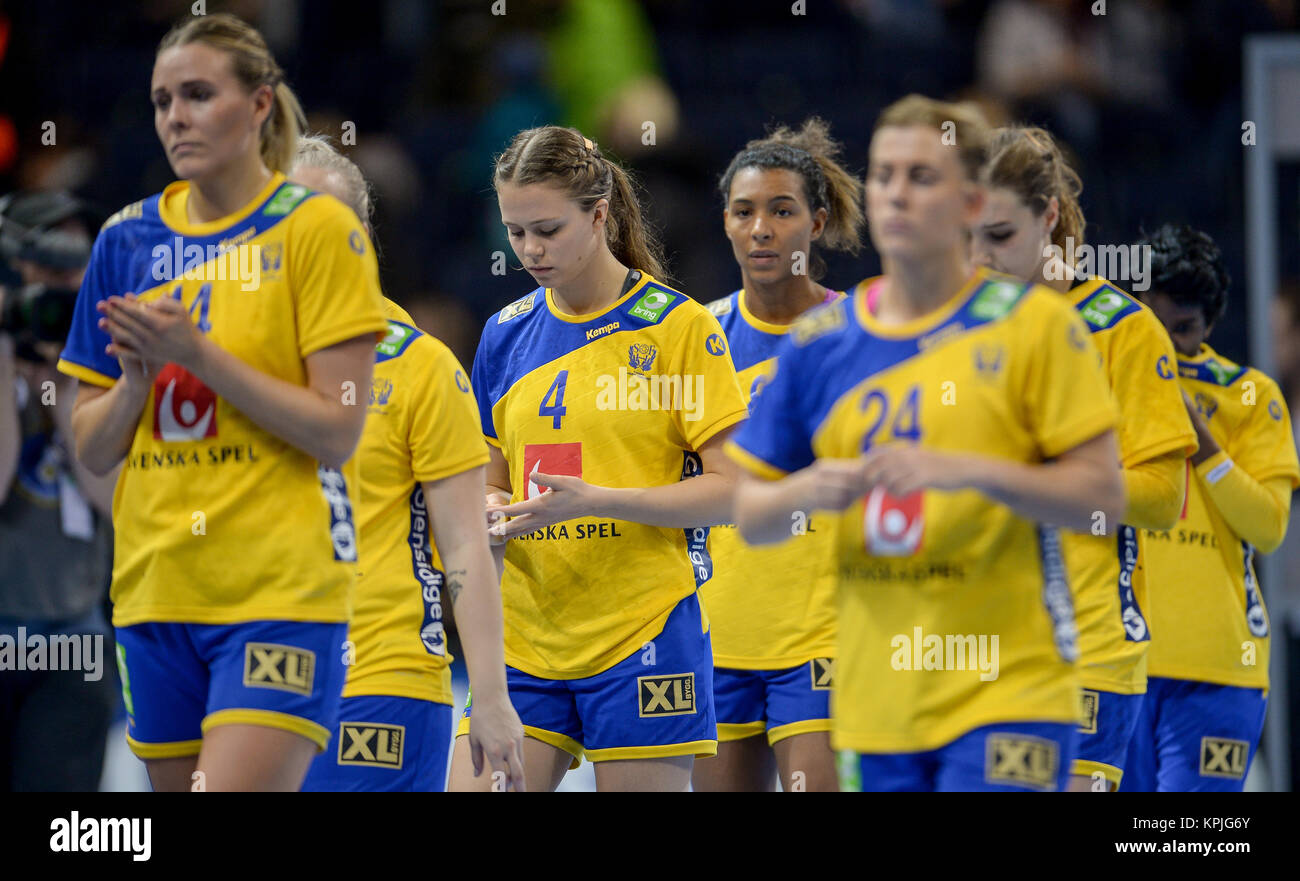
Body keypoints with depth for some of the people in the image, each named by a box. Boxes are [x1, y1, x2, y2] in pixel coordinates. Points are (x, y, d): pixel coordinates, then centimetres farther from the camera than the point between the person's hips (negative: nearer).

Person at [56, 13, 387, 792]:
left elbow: (337, 430, -10)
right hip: (156, 589, 6)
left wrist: (198, 354, -16)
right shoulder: (129, 240, 10)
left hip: (282, 589, -5)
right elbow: (92, 449, 12)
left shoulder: (319, 229, -4)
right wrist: (136, 378, -8)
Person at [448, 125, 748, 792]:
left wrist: (598, 500, -19)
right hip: (522, 643, 4)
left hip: (641, 638, -4)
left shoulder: (677, 325, -4)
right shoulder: (505, 335, 11)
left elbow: (728, 491, -7)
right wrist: (492, 513, -3)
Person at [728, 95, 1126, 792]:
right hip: (878, 702, 4)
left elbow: (1102, 495, -7)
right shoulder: (818, 342, 9)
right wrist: (806, 492, -11)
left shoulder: (1034, 324, -2)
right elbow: (749, 516, 12)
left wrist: (965, 470, -20)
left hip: (1007, 690, -4)